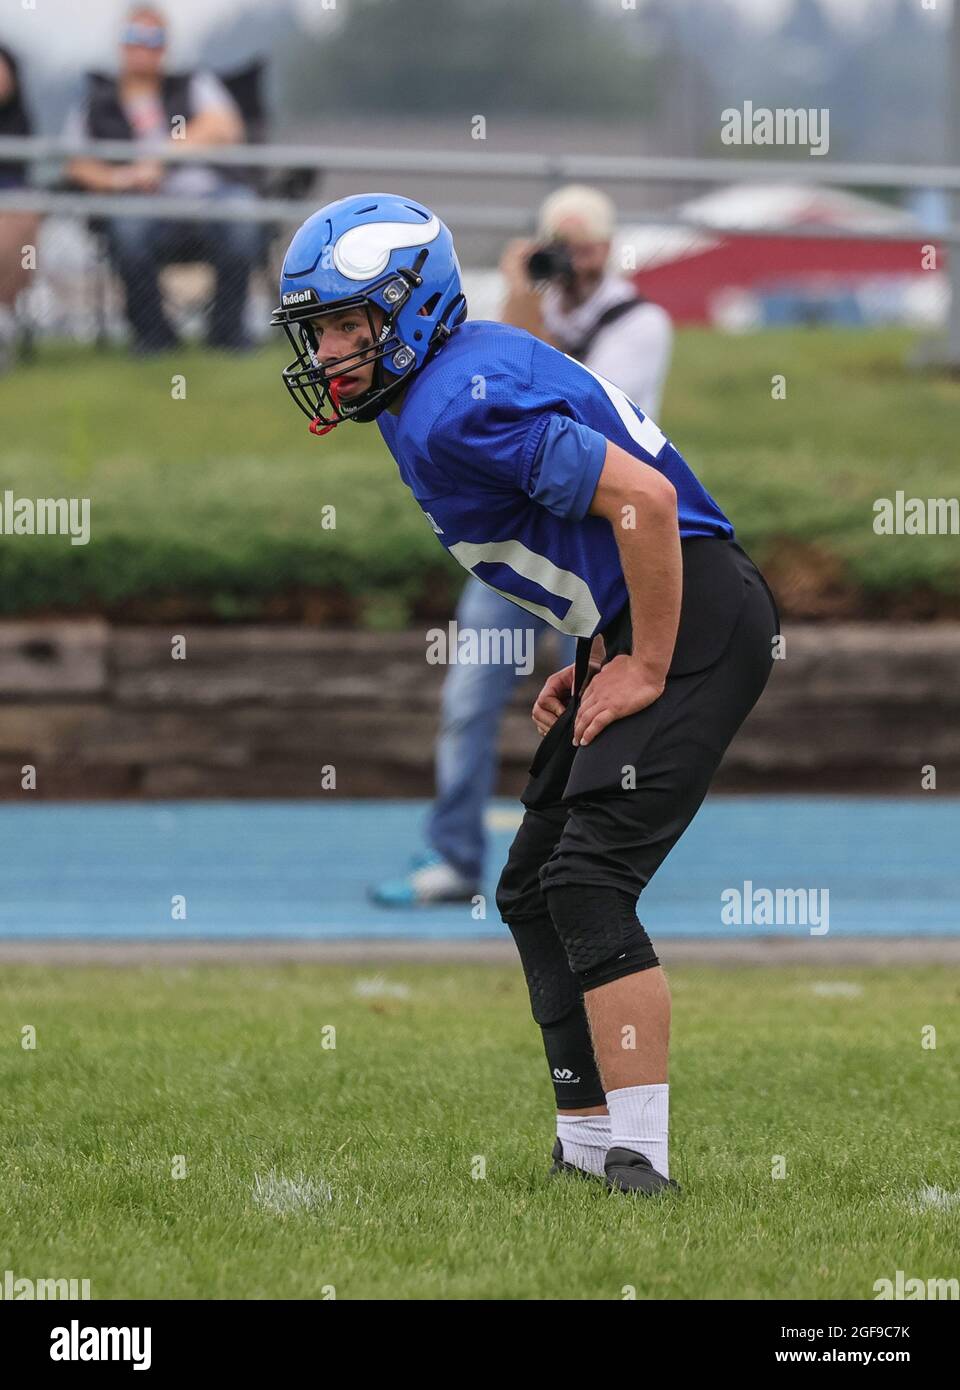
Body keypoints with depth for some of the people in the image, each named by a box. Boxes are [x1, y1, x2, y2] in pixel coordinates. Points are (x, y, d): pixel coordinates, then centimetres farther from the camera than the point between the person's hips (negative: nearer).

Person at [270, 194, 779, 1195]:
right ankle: (586, 1148, 18)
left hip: (693, 616, -11)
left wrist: (644, 670, -17)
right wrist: (590, 661, 15)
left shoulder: (458, 409, -20)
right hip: (639, 628, 11)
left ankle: (638, 1163, -18)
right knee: (533, 892, 12)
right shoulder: (422, 405, 13)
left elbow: (643, 499, -25)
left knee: (589, 880, -17)